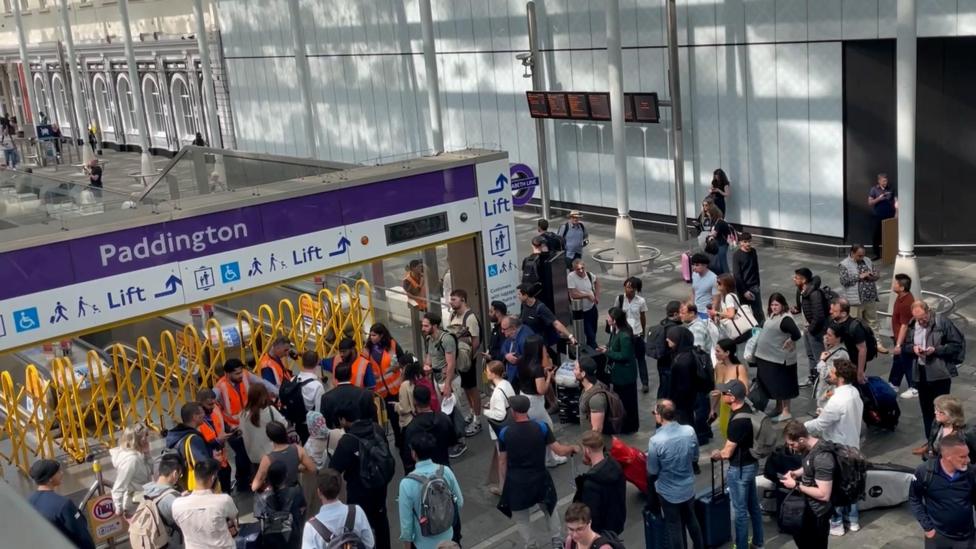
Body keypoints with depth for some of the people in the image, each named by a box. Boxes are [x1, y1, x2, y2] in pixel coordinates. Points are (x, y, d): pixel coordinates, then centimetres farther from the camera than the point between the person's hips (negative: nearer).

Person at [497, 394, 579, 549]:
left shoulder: (504, 433, -13)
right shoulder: (542, 427, -13)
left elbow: (503, 461, -4)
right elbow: (559, 451, -10)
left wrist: (504, 483, 10)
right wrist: (572, 448, 12)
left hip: (516, 483, -2)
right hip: (539, 479, 2)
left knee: (521, 520, 18)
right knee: (550, 511, 26)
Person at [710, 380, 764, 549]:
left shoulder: (737, 421, -30)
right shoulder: (747, 409, -2)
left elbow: (727, 453, -21)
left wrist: (716, 454, 0)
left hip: (740, 469, -9)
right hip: (751, 464, 9)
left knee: (740, 510, 6)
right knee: (753, 505, 22)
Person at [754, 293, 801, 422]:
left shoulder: (785, 319, -21)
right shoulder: (772, 316, 7)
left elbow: (796, 334, -32)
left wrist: (789, 342, -17)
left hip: (780, 359, -9)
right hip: (768, 357, 9)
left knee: (782, 385, 2)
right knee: (773, 385, 19)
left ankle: (786, 412, 12)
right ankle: (779, 409, 33)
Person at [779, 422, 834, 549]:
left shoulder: (822, 457, -32)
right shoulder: (809, 447, -3)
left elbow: (823, 495, -31)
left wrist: (796, 485, -23)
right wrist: (796, 473, 0)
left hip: (817, 513, -9)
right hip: (807, 506, 9)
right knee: (800, 538, 26)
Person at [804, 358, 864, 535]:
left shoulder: (837, 401, -32)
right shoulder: (854, 392, -4)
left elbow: (819, 424, -24)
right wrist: (825, 413, 4)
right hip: (851, 446, 8)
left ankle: (836, 524, 21)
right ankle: (852, 520, 35)